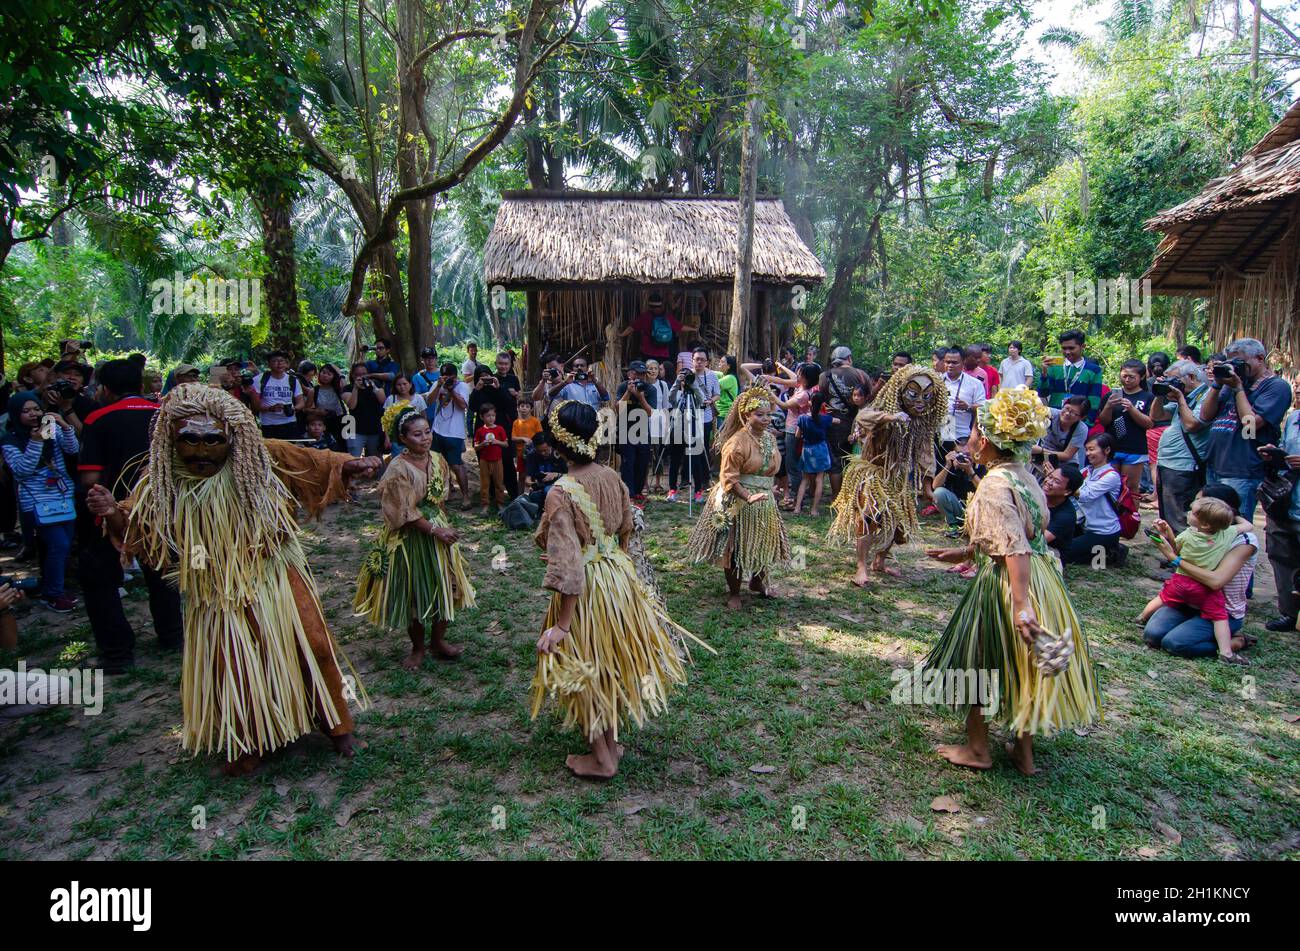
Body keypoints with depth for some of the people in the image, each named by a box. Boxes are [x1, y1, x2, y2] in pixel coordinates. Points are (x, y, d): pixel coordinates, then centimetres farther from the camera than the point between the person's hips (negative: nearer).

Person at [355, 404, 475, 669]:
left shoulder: (437, 459, 0)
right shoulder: (398, 469, -18)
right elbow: (406, 514, -19)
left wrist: (444, 524, 2)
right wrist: (435, 530, -19)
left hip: (438, 530, 6)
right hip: (411, 537, -6)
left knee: (444, 587, 11)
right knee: (413, 594, 8)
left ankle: (438, 640, 31)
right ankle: (417, 648, 26)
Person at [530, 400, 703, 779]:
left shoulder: (561, 493, -24)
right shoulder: (612, 478, -5)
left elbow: (567, 563, -25)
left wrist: (562, 624, -20)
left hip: (586, 587, -6)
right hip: (618, 575, 7)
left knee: (585, 669, 13)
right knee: (610, 663, 24)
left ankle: (601, 758, 27)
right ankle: (611, 740, 42)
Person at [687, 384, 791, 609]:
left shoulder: (770, 437, 4)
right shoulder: (738, 442, -22)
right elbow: (728, 478, -22)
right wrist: (748, 497, -30)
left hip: (765, 499, 8)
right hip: (738, 501, -8)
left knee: (764, 543, 19)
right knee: (736, 547, 4)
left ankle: (757, 582, 42)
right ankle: (734, 593, 22)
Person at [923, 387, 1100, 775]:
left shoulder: (995, 485, -20)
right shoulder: (1024, 476, 8)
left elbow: (1014, 549, -29)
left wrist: (1021, 606, -33)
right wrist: (966, 551, 28)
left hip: (1007, 583, -8)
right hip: (1042, 577, 9)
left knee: (978, 662, 10)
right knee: (1024, 665, 19)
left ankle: (977, 749, 23)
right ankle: (1024, 750, 31)